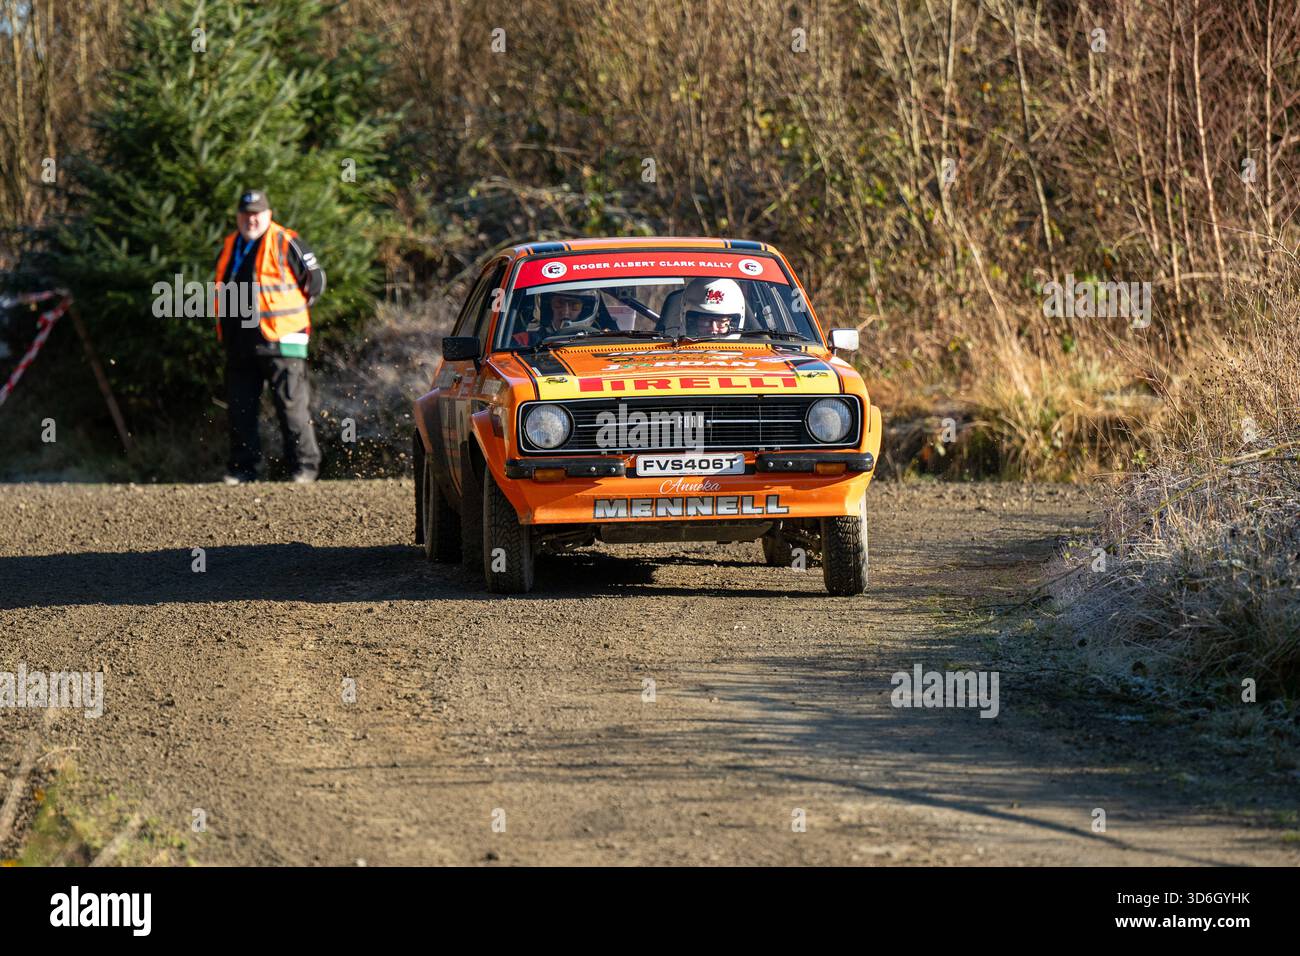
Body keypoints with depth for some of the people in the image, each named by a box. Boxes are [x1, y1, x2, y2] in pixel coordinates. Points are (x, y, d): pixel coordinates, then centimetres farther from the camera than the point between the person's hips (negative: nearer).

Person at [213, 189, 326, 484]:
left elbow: (315, 280, 2)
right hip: (239, 343, 6)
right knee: (239, 408, 7)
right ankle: (243, 467, 14)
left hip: (279, 341, -6)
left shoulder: (286, 243, -4)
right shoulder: (229, 248, 15)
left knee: (292, 406, -5)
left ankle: (304, 466, -1)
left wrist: (290, 311, 6)